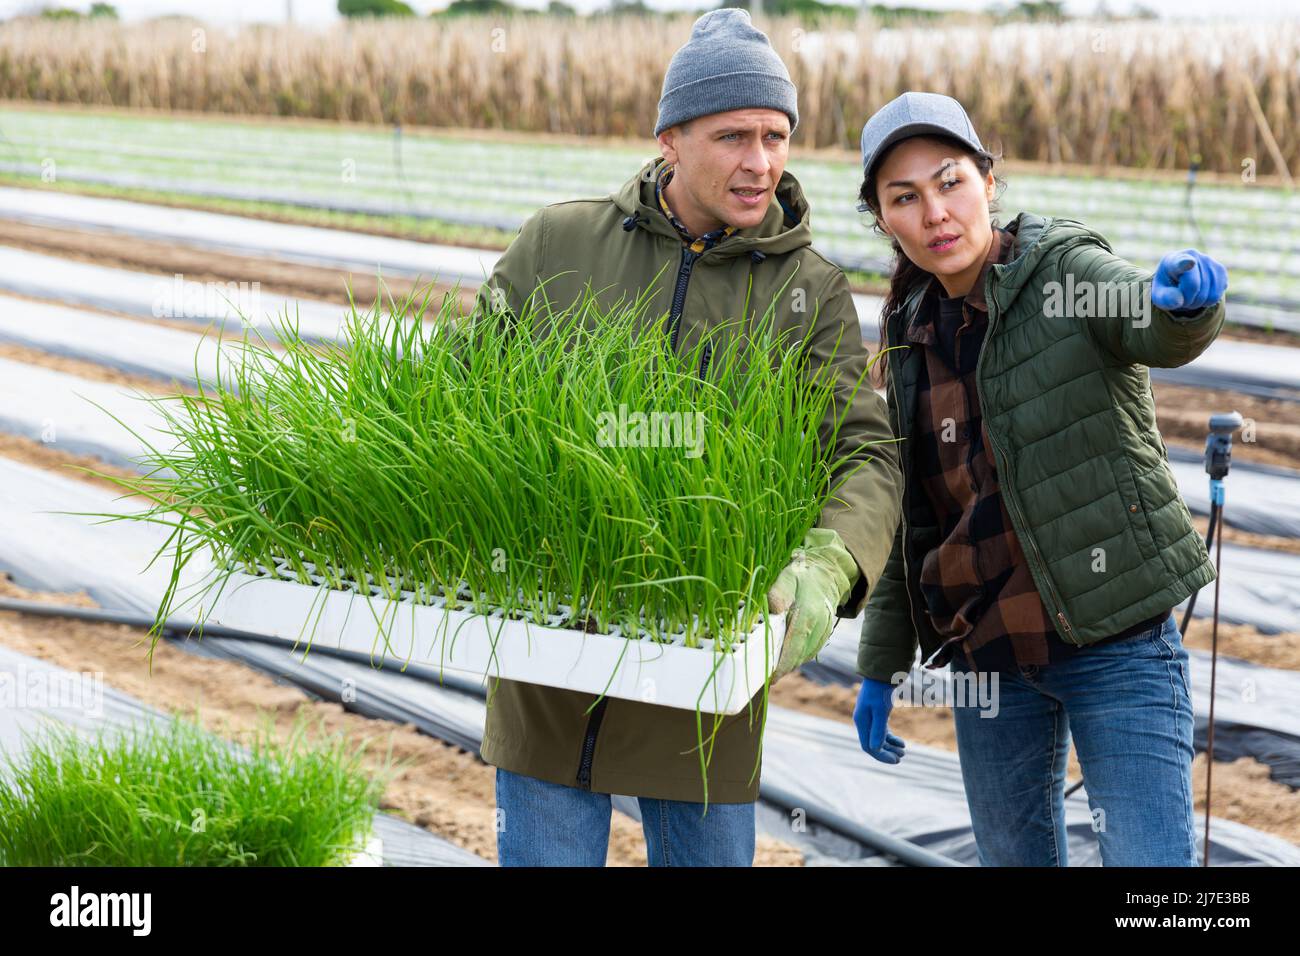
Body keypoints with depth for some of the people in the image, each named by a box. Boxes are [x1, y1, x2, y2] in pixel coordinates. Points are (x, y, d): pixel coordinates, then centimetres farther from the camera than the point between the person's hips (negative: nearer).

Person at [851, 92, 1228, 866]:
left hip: (1114, 637, -5)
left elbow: (1157, 331, -30)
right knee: (1014, 856, 12)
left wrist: (1188, 301, -53)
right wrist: (882, 664, 14)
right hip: (984, 649, 5)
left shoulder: (1065, 267, -7)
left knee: (1149, 860, -10)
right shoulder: (911, 330, 8)